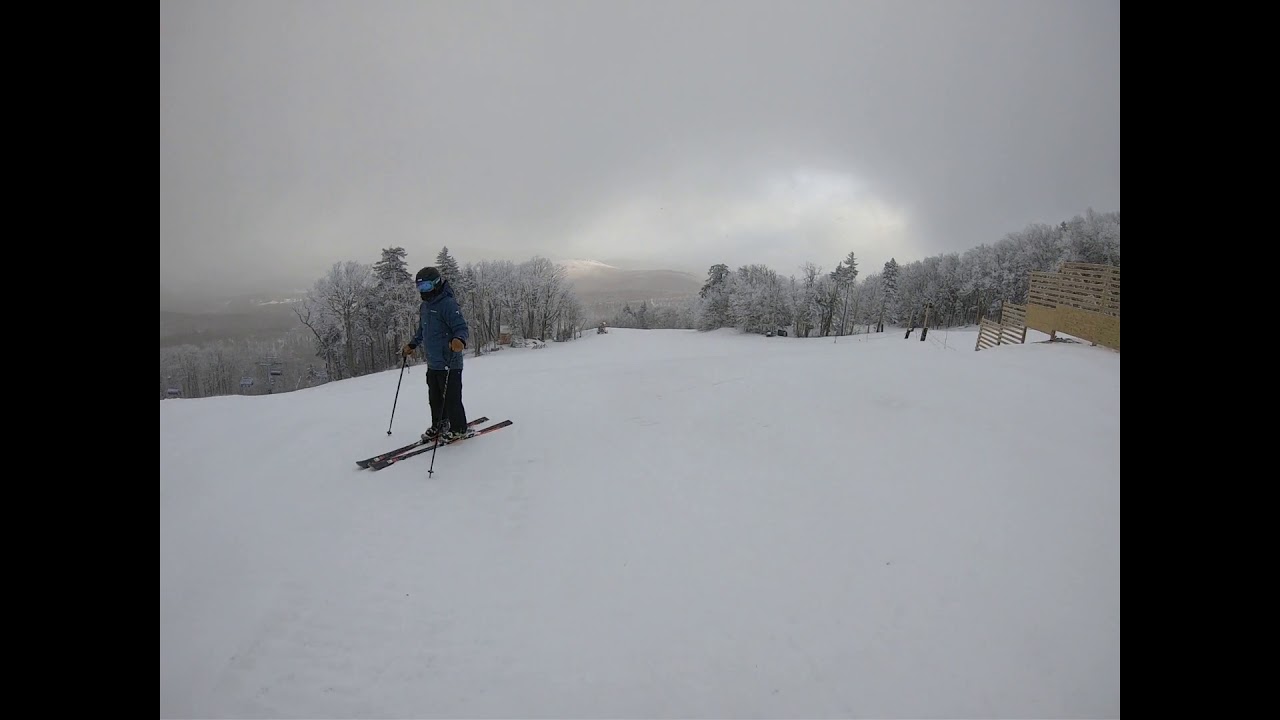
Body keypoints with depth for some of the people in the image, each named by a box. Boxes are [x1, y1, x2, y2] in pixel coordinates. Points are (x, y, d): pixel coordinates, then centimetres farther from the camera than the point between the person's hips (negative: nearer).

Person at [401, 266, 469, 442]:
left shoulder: (448, 304, -15)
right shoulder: (424, 306, 14)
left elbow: (462, 328, -22)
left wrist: (459, 340, -41)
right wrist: (412, 345, 27)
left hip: (449, 364, -9)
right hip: (432, 363, 9)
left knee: (451, 398, 0)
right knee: (434, 398, 17)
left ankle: (458, 429, 15)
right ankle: (438, 426, 31)